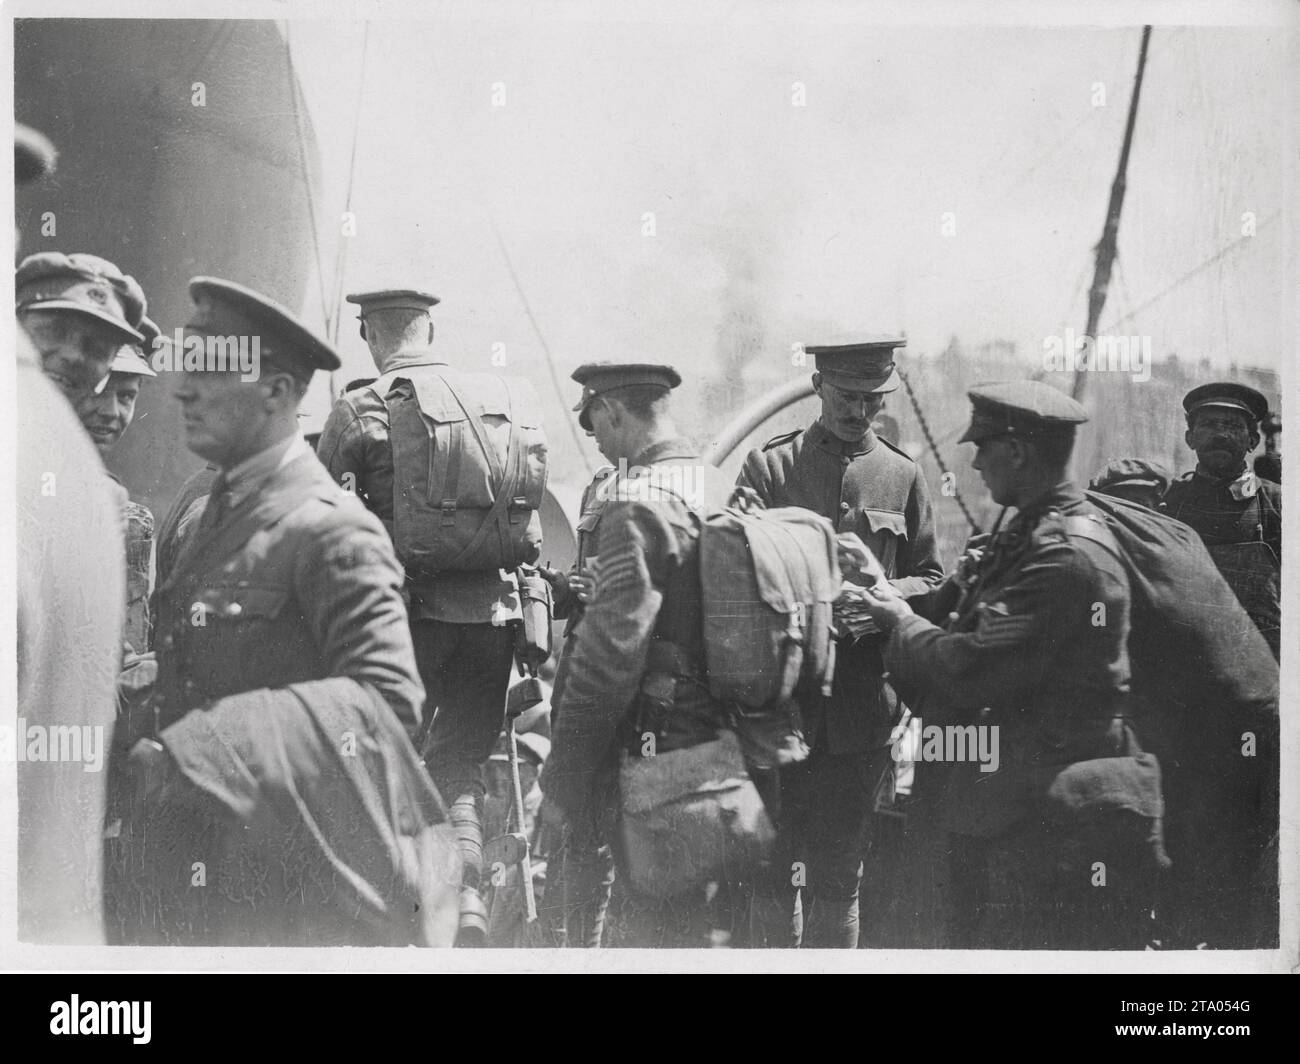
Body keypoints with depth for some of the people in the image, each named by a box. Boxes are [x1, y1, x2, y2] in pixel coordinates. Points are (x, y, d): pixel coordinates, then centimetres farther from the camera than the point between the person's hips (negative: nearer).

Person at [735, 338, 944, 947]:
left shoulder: (902, 476, 11)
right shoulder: (768, 467, 4)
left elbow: (930, 579, 13)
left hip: (861, 711, 2)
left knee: (837, 876, 8)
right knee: (770, 873, 3)